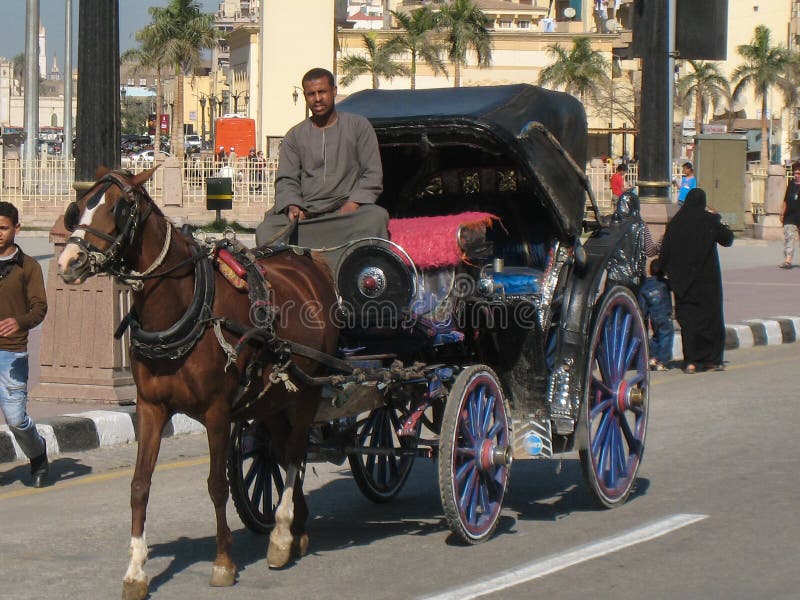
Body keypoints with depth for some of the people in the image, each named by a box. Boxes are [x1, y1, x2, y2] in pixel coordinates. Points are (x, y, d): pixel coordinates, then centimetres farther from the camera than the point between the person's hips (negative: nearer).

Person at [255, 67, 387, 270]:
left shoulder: (358, 126, 14)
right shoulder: (295, 136, 20)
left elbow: (373, 175, 7)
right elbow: (286, 181, 14)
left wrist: (352, 205, -10)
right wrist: (292, 206, -10)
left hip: (349, 207, -2)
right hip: (306, 211, 2)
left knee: (376, 217, -36)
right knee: (266, 230, -28)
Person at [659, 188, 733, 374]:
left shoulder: (675, 223, -1)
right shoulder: (710, 220, -6)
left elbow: (665, 250, -3)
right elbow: (728, 239, 6)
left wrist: (666, 272, 4)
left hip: (683, 280, 1)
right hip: (707, 279, -1)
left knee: (687, 318, 4)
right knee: (711, 316, 10)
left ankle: (691, 360, -3)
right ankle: (713, 359, 12)